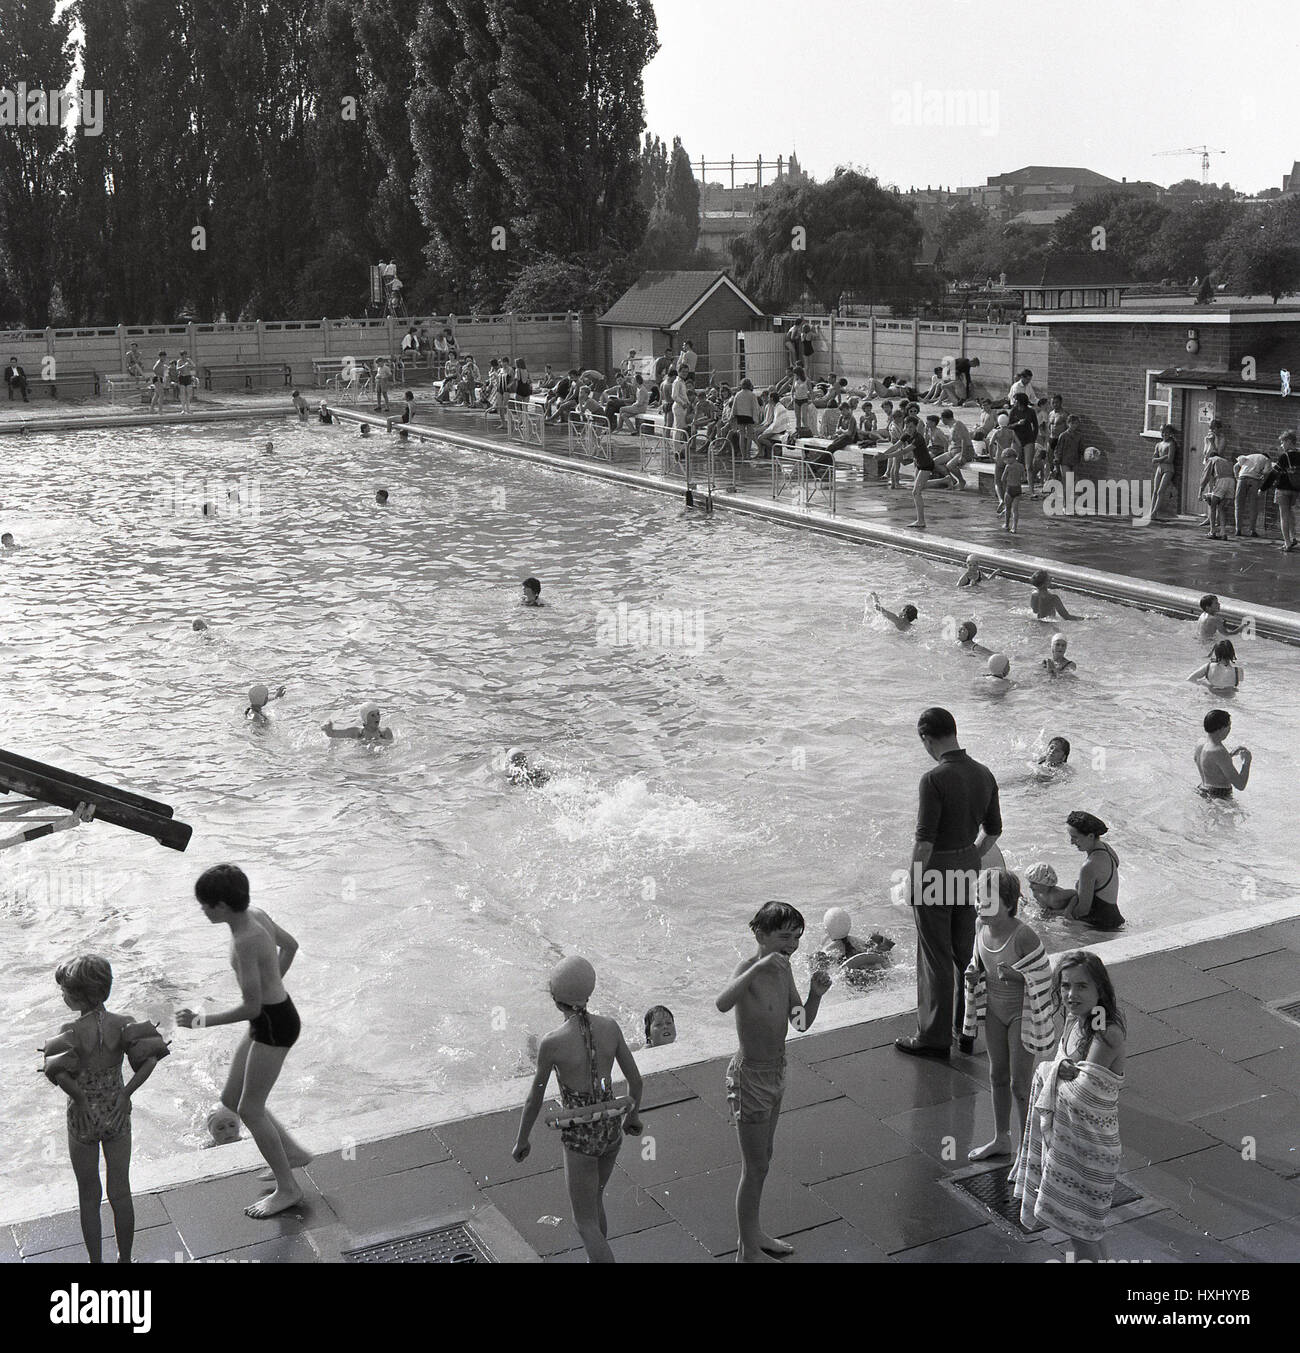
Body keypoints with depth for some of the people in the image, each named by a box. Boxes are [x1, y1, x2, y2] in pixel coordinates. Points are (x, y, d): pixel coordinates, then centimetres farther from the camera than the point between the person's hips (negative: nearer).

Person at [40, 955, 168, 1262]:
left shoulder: (72, 1031, -19)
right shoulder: (122, 1024, -11)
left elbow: (59, 1069, -36)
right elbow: (150, 1056, -23)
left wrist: (80, 1098, -21)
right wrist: (125, 1094, -14)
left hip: (83, 1118, -3)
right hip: (118, 1114, 3)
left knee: (89, 1197, 16)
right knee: (120, 1193, 16)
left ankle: (96, 1261, 27)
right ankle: (125, 1259, 29)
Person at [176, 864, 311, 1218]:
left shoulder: (245, 940, -28)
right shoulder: (257, 914, -1)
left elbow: (251, 1006, -24)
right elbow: (290, 945, 18)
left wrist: (201, 1021, -15)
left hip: (274, 1024, -9)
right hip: (275, 1014, 9)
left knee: (250, 1110, 3)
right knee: (231, 1099, 17)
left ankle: (287, 1189, 16)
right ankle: (293, 1152, 30)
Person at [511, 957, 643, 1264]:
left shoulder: (551, 1043, -20)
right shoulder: (610, 1026, -8)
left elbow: (534, 1100, -8)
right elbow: (635, 1079, 2)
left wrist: (521, 1141, 8)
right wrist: (633, 1113, 22)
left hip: (580, 1137, -5)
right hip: (611, 1128, 5)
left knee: (585, 1224, 11)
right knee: (593, 1201, 31)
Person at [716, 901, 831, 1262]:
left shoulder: (783, 967, -1)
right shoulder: (748, 969, -25)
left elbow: (801, 1023, 5)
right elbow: (723, 1004, -47)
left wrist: (815, 994, -13)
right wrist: (759, 966, -53)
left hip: (775, 1073, 8)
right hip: (750, 1077, -8)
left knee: (762, 1159, 22)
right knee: (755, 1168, 3)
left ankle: (754, 1235, 38)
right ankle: (748, 1252, 18)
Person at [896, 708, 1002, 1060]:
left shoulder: (935, 779, -22)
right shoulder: (984, 774, 1)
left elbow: (925, 840, -22)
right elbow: (993, 830, 11)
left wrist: (910, 883, -12)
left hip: (935, 872, -7)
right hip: (969, 870, 7)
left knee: (935, 959, 3)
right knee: (966, 952, 17)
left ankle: (934, 1038, 12)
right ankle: (967, 1030, 27)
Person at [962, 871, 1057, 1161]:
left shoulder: (1023, 936, -28)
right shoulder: (982, 928, -8)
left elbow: (1043, 976, -20)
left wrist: (1016, 975, -36)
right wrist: (974, 975, -9)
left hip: (1021, 1013, -7)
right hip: (995, 1008, 7)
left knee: (1019, 1084, 1)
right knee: (997, 1075, 19)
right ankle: (1001, 1139, 37)